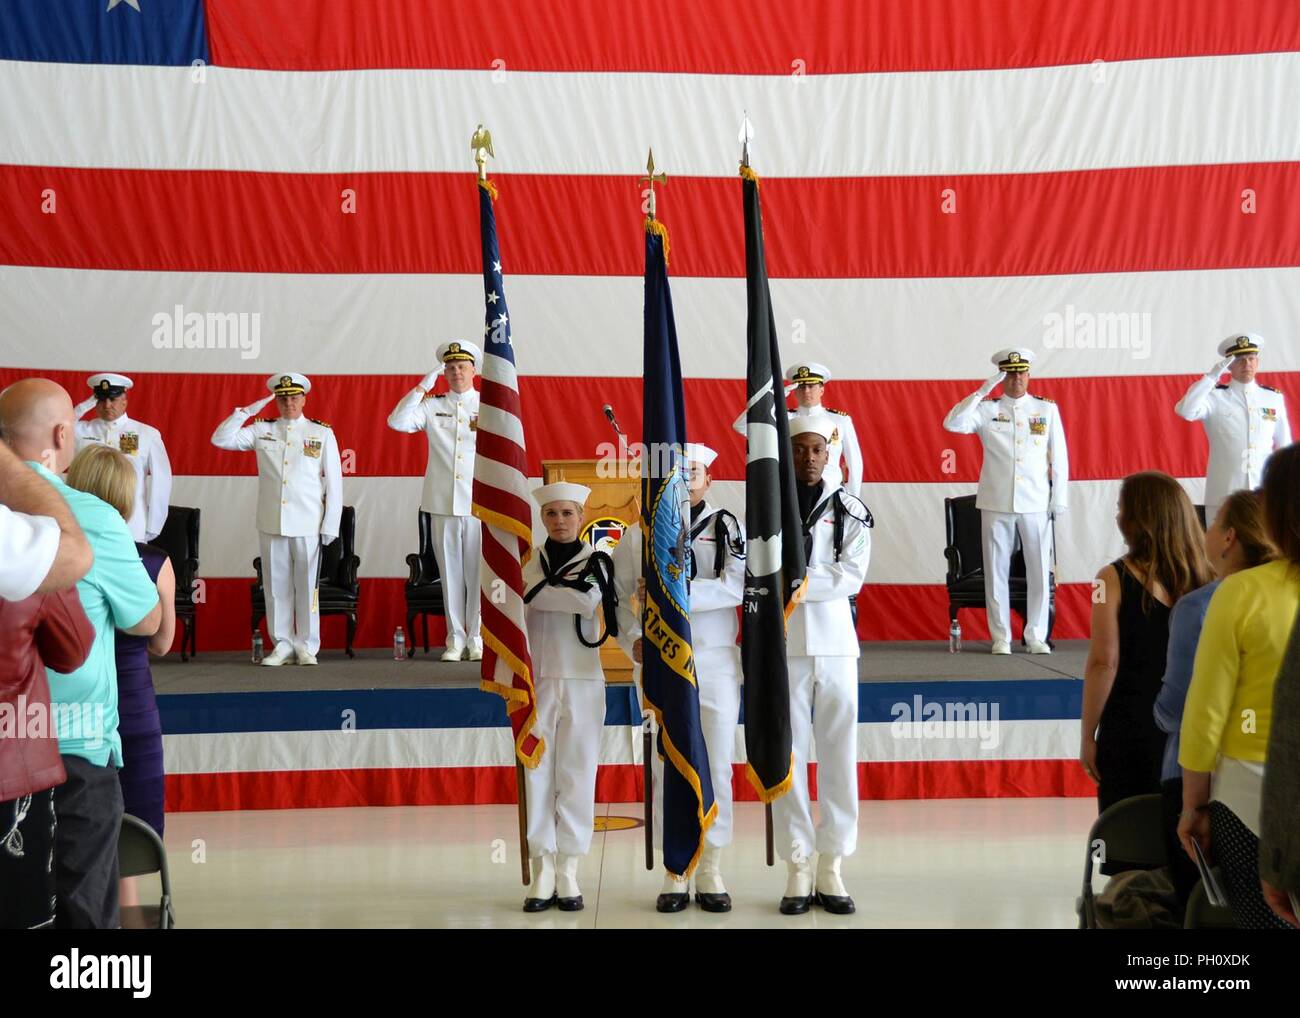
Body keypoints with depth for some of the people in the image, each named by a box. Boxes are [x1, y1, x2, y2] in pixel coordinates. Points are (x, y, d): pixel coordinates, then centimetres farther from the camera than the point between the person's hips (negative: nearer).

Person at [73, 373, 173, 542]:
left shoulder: (148, 434, 2)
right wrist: (84, 406, -5)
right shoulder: (81, 431, 7)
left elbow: (161, 480, 3)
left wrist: (152, 528, 1)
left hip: (131, 531, -1)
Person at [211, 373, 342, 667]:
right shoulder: (262, 431, 10)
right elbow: (221, 439, 3)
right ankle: (282, 644, 12)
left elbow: (334, 481, 3)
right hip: (271, 522, 2)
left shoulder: (322, 433, 5)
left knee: (307, 585, 0)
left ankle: (307, 645, 8)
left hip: (308, 524, -2)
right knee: (276, 585, 4)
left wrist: (331, 525, -2)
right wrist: (247, 411, -4)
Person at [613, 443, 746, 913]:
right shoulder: (637, 535, 7)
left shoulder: (729, 529, 4)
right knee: (668, 768, 3)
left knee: (716, 766, 2)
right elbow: (620, 595, 5)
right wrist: (634, 639, -11)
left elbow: (735, 587, -12)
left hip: (717, 661, 0)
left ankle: (711, 872, 11)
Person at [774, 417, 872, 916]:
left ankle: (830, 869, 9)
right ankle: (798, 870, 7)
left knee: (838, 755, 2)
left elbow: (851, 578, -4)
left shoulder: (850, 510, 7)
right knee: (788, 756, 0)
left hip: (835, 642, 1)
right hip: (783, 644, -1)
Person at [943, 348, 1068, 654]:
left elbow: (1059, 457, 7)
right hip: (996, 503, -1)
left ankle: (1036, 635, 11)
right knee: (997, 570, 2)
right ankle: (1001, 637, 10)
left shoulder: (1047, 409, 7)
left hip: (1036, 503, 1)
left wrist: (1058, 499, 2)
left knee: (1039, 570, 2)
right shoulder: (986, 409, 4)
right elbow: (953, 423, -13)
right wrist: (983, 391, -16)